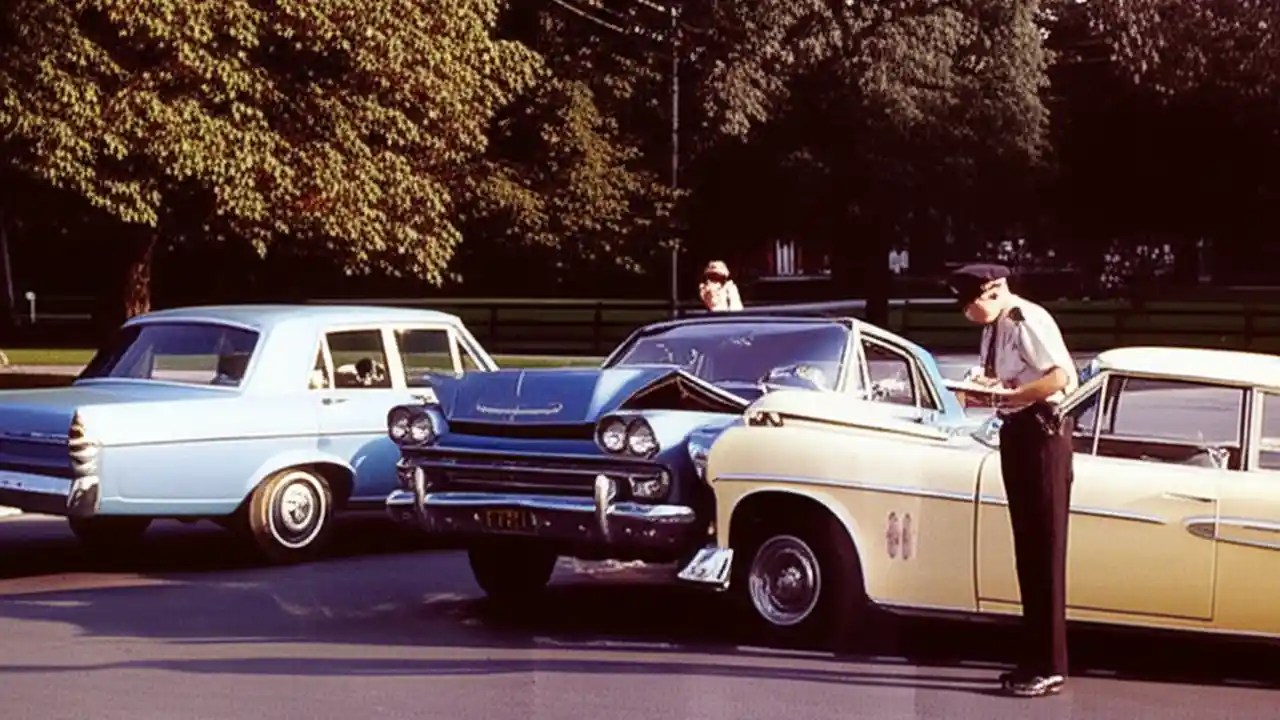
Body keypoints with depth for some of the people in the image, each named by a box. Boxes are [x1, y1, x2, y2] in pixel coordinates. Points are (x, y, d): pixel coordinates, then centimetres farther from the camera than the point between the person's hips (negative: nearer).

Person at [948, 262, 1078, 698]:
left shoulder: (1027, 321, -16)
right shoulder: (995, 328, 11)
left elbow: (1062, 377, -24)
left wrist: (1009, 395, -23)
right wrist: (984, 387, -3)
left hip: (1041, 432, -9)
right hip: (1015, 432, 9)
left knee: (1045, 548, -5)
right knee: (1027, 547, 13)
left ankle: (1050, 666, 0)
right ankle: (1035, 659, 22)